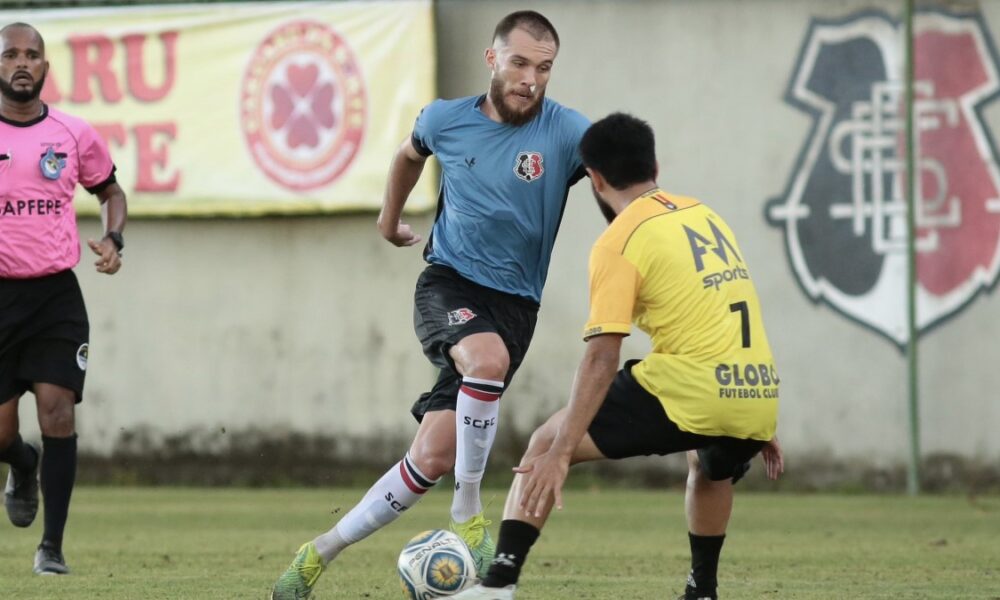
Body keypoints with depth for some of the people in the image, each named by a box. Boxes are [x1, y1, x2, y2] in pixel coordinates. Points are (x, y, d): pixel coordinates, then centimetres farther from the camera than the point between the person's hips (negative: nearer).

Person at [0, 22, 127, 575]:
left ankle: (52, 547, -5)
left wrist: (113, 240, 1)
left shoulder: (72, 134, 4)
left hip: (56, 295, 0)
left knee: (57, 413, -12)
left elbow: (110, 191, 20)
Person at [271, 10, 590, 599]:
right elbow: (410, 153, 25)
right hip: (447, 282, 0)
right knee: (487, 358, -34)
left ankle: (323, 551, 7)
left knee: (434, 455, -8)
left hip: (514, 302, 0)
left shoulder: (565, 131, -9)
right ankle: (468, 512, -19)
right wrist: (390, 220, 36)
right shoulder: (447, 120, 0)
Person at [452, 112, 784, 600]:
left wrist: (560, 453, -13)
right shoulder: (705, 217, 19)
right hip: (756, 395, 7)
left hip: (690, 394, -7)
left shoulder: (620, 241, -3)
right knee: (712, 468, 40)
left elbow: (601, 360, -11)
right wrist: (758, 427, 33)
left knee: (546, 442, 3)